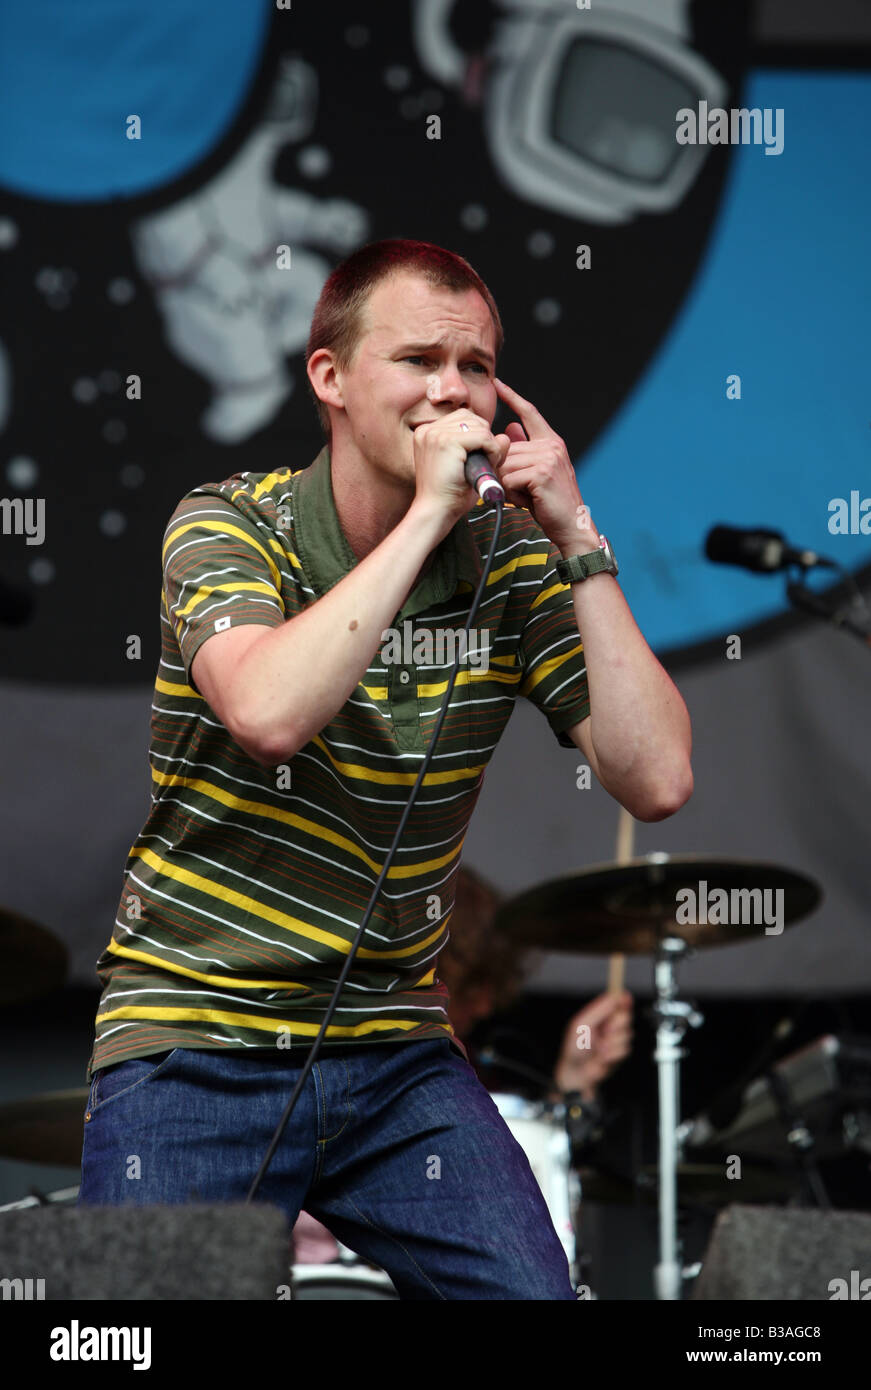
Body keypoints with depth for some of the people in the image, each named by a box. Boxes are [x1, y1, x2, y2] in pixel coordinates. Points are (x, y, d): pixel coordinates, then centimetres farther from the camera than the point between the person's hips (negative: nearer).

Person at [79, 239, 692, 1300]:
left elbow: (656, 782, -9)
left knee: (531, 1292, -11)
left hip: (398, 1052, 3)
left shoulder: (513, 561, 1)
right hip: (194, 1042, -3)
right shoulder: (226, 524, -7)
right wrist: (428, 512, -24)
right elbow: (270, 714, -29)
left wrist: (577, 541, -12)